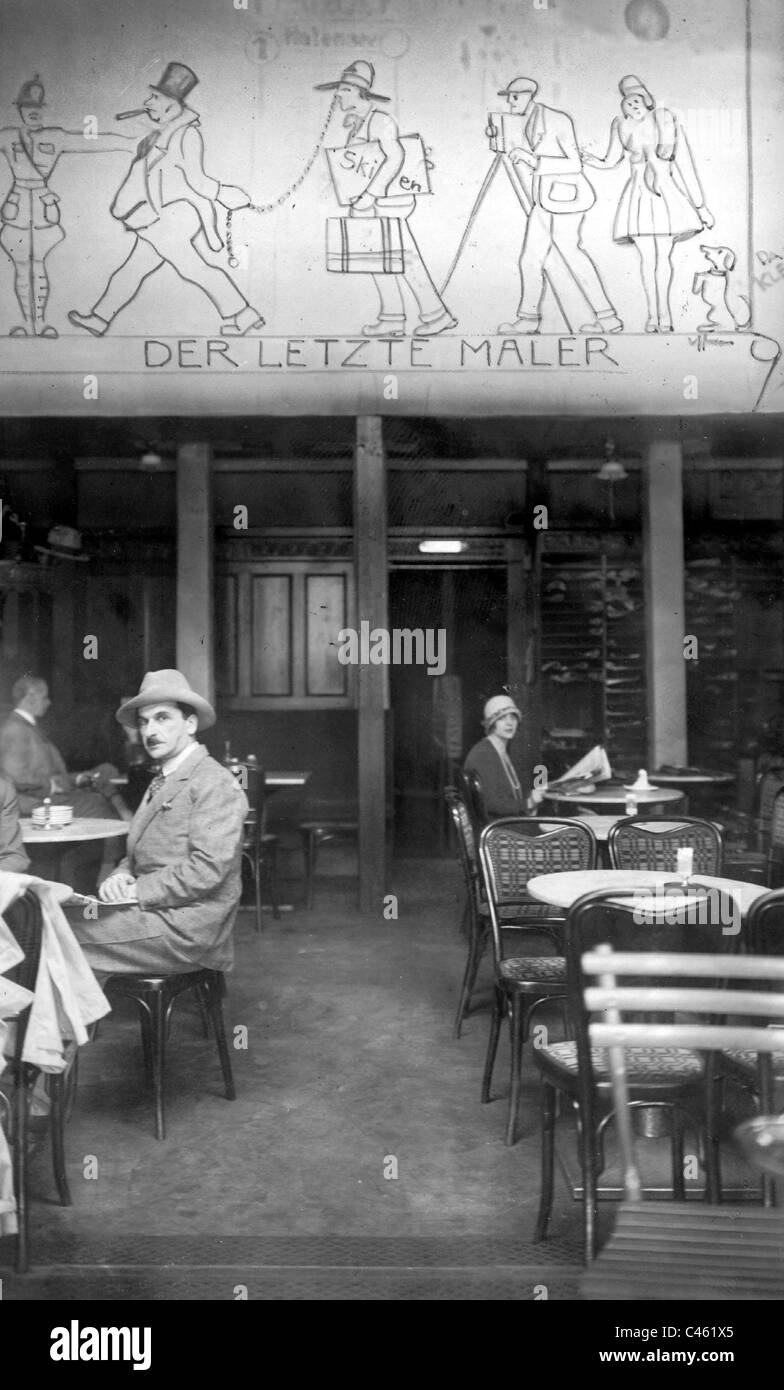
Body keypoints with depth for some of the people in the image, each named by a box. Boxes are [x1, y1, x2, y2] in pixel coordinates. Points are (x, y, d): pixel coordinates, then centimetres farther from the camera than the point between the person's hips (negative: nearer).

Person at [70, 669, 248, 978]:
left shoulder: (215, 783, -11)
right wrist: (120, 877, -2)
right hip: (154, 911, 8)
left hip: (186, 929, -8)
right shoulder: (161, 781, 18)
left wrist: (137, 890, -15)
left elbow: (207, 869, -19)